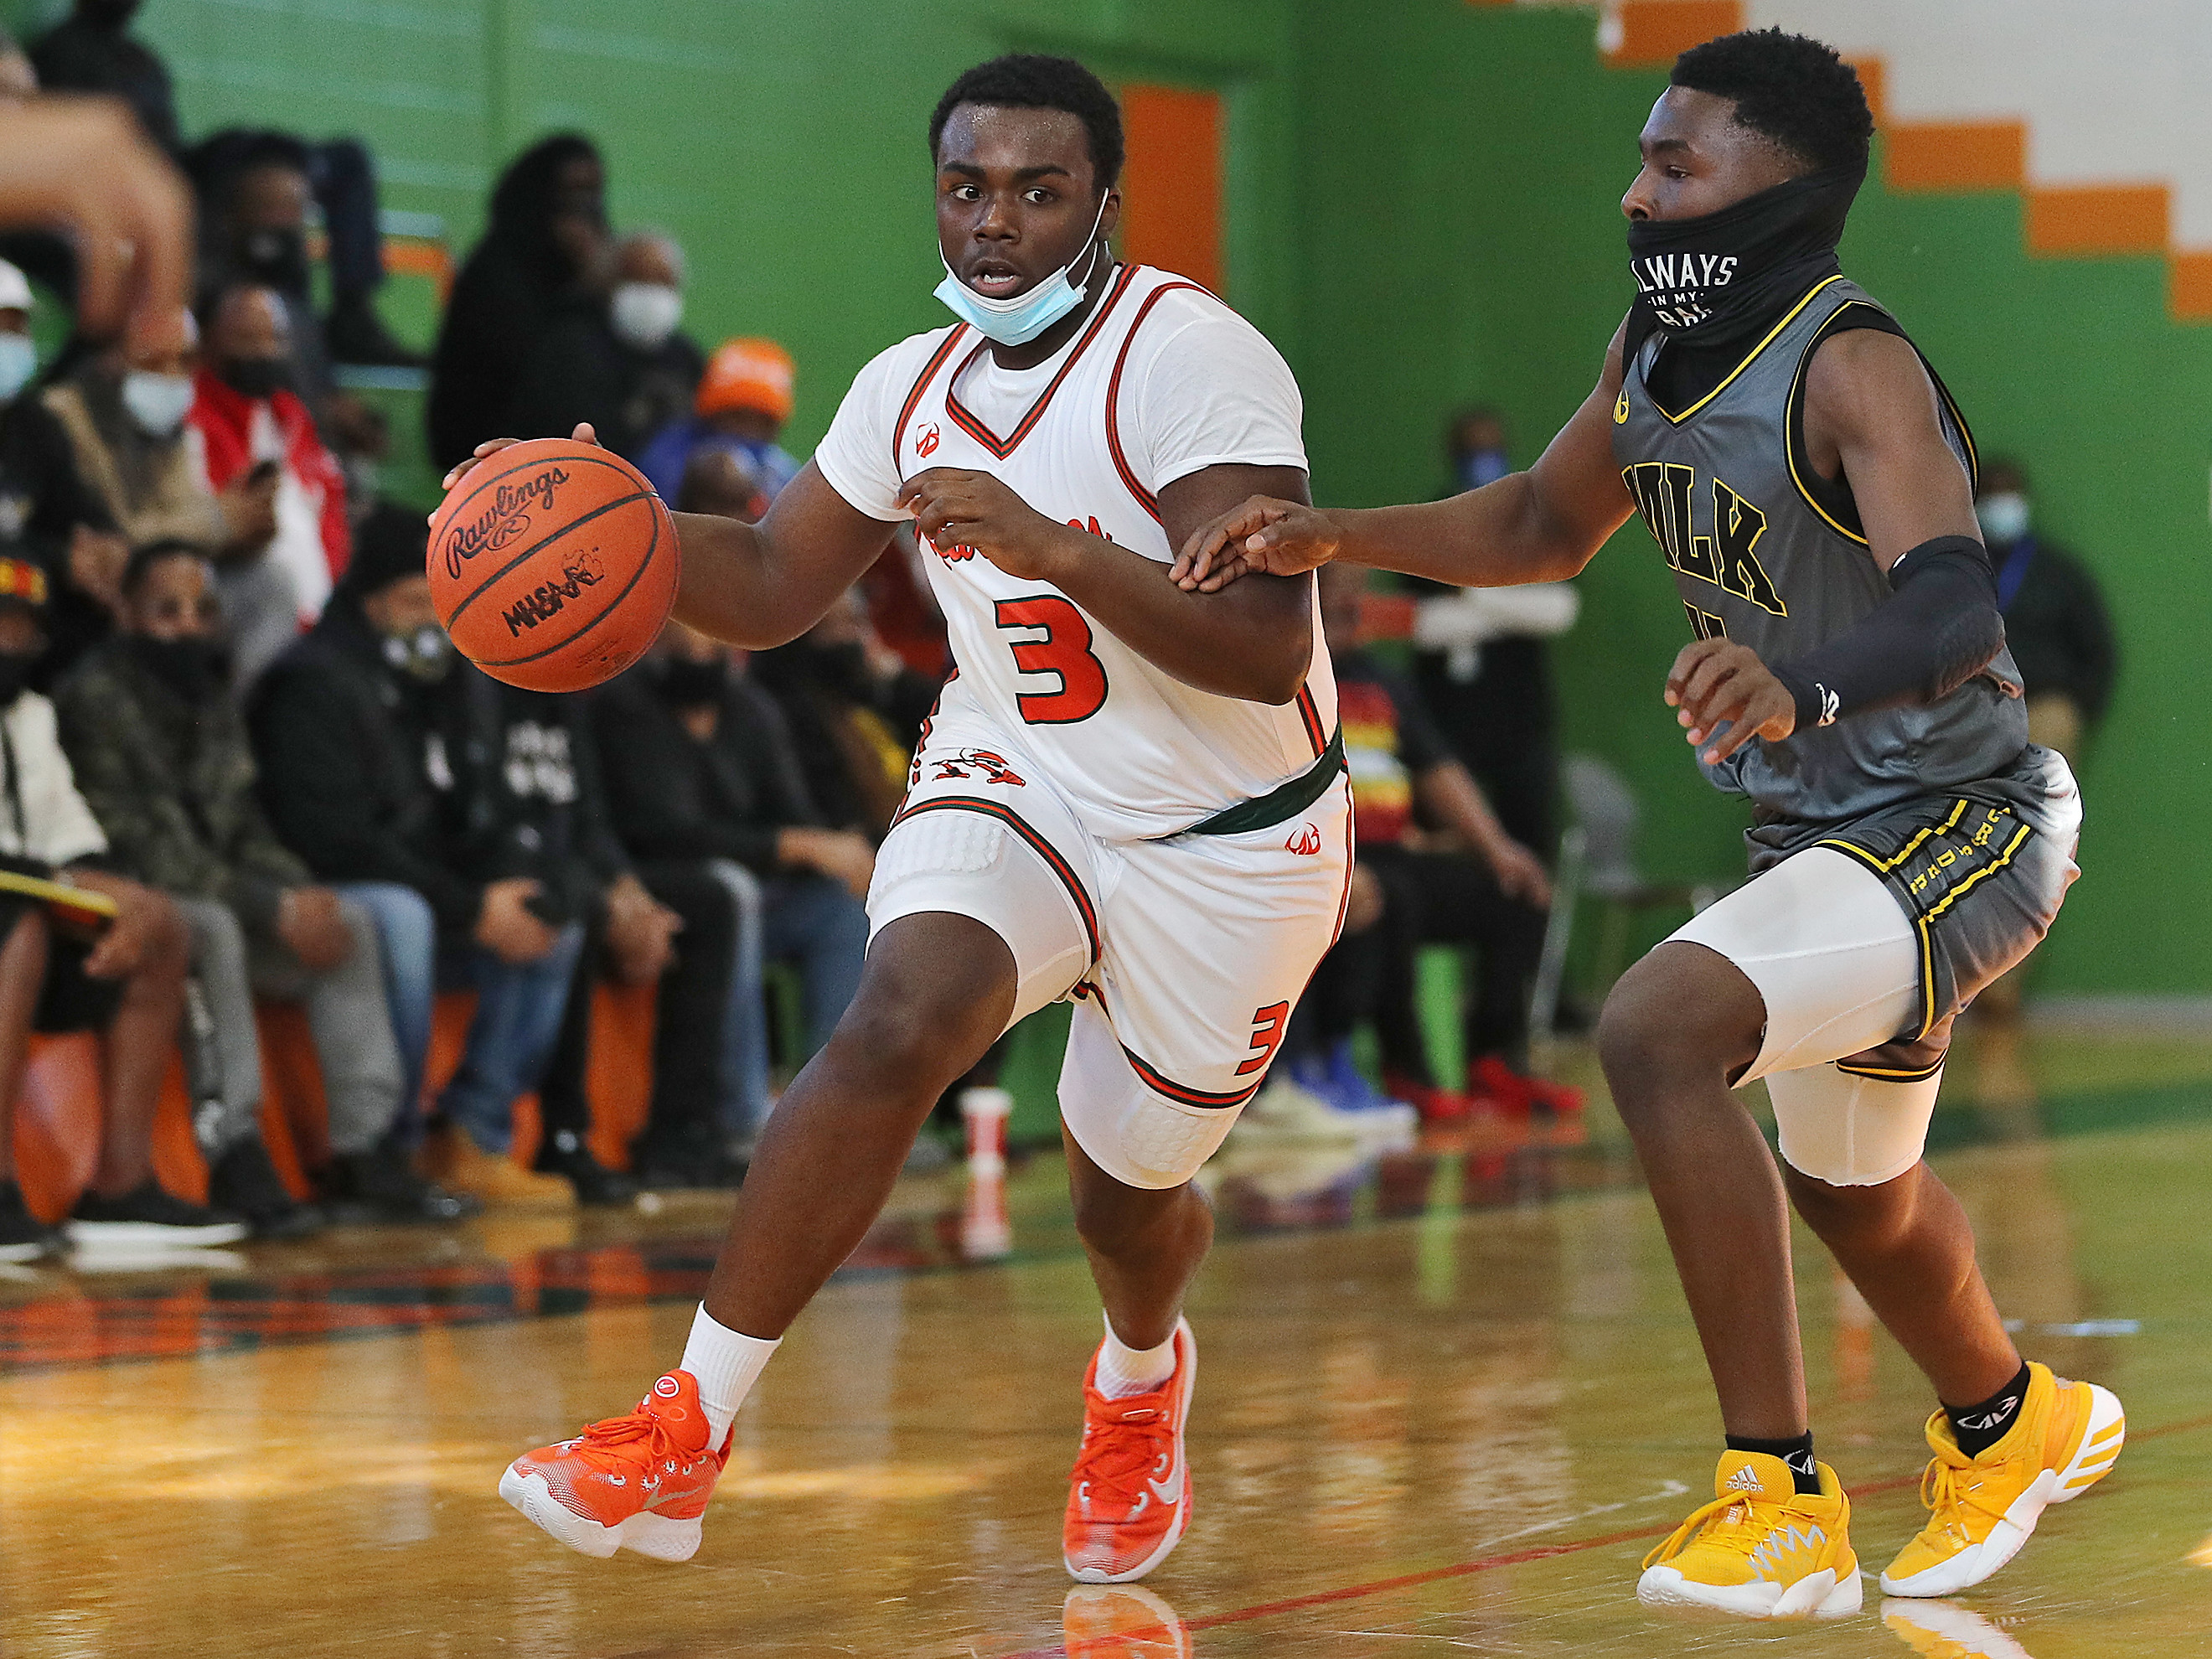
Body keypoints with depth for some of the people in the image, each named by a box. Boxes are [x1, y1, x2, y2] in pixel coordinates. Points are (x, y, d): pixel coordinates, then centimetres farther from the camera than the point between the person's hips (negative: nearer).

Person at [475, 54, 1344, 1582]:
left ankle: (1142, 1374, 53)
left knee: (1130, 1191, 13)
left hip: (1228, 842, -3)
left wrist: (1048, 546, -40)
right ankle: (685, 1438, -28)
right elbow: (774, 586, 10)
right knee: (900, 1021, -27)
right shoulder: (914, 389, -1)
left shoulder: (1192, 357, -22)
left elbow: (1265, 654, -29)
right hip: (1019, 783, 3)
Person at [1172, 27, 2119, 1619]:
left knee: (1658, 1025, -29)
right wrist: (1333, 535, 4)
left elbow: (1955, 607, -40)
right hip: (1825, 828, 9)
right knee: (1850, 1191, 27)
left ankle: (1781, 1498, -23)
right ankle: (2012, 1428, 58)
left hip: (1955, 826, -9)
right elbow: (1549, 525, 17)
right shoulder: (1658, 351, 0)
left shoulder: (1851, 367, -25)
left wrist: (1808, 689, -60)